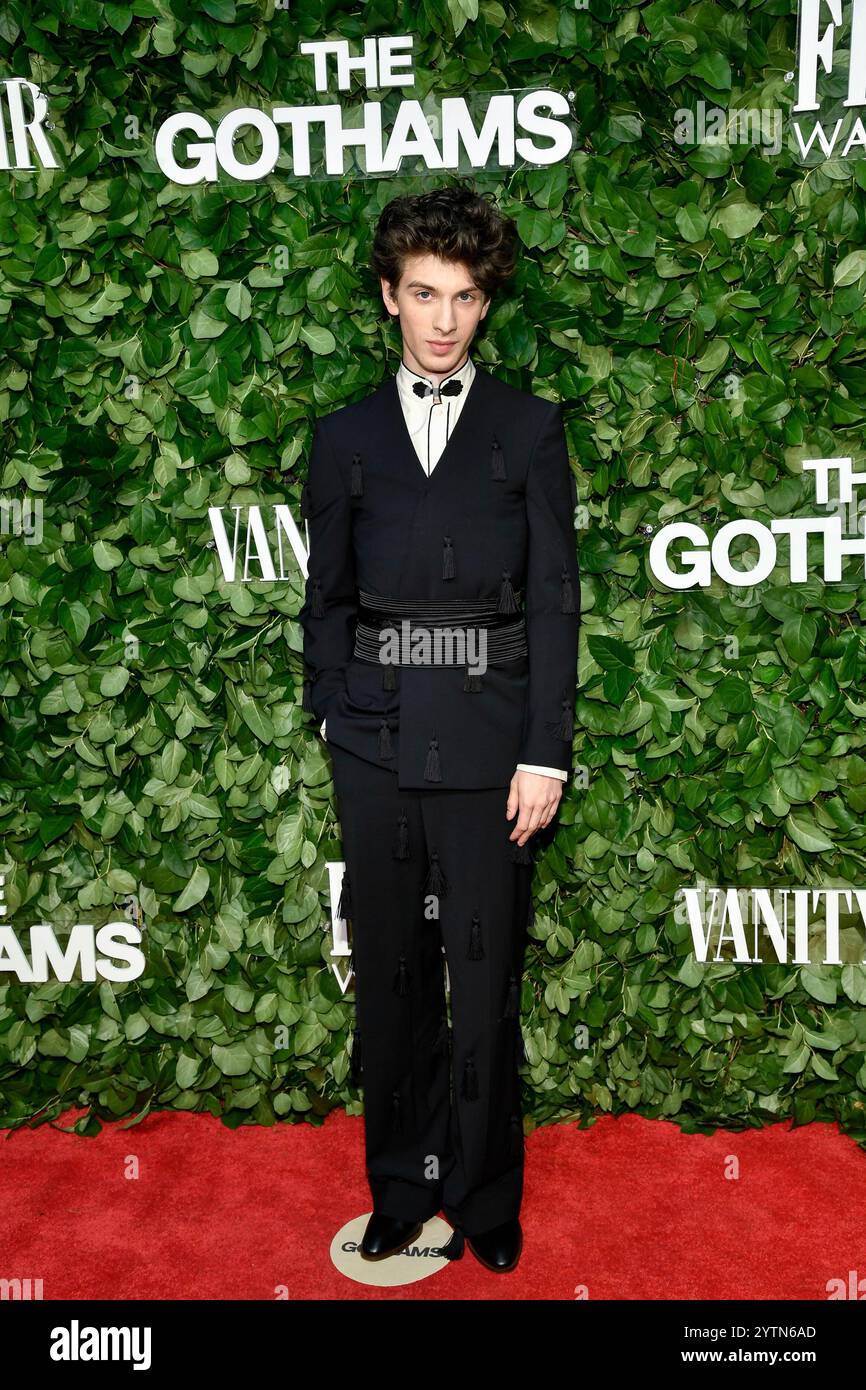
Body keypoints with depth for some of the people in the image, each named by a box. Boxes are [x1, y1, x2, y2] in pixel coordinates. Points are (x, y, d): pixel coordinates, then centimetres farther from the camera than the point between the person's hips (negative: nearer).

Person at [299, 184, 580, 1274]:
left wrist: (545, 754, -6)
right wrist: (332, 715, 6)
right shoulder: (345, 436, 11)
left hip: (488, 735, -2)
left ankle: (484, 1196, 26)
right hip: (375, 742, 2)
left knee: (485, 975, 5)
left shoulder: (530, 428, 5)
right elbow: (325, 597, 14)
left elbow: (554, 600, 0)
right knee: (388, 973, 11)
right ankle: (401, 1187, 30)